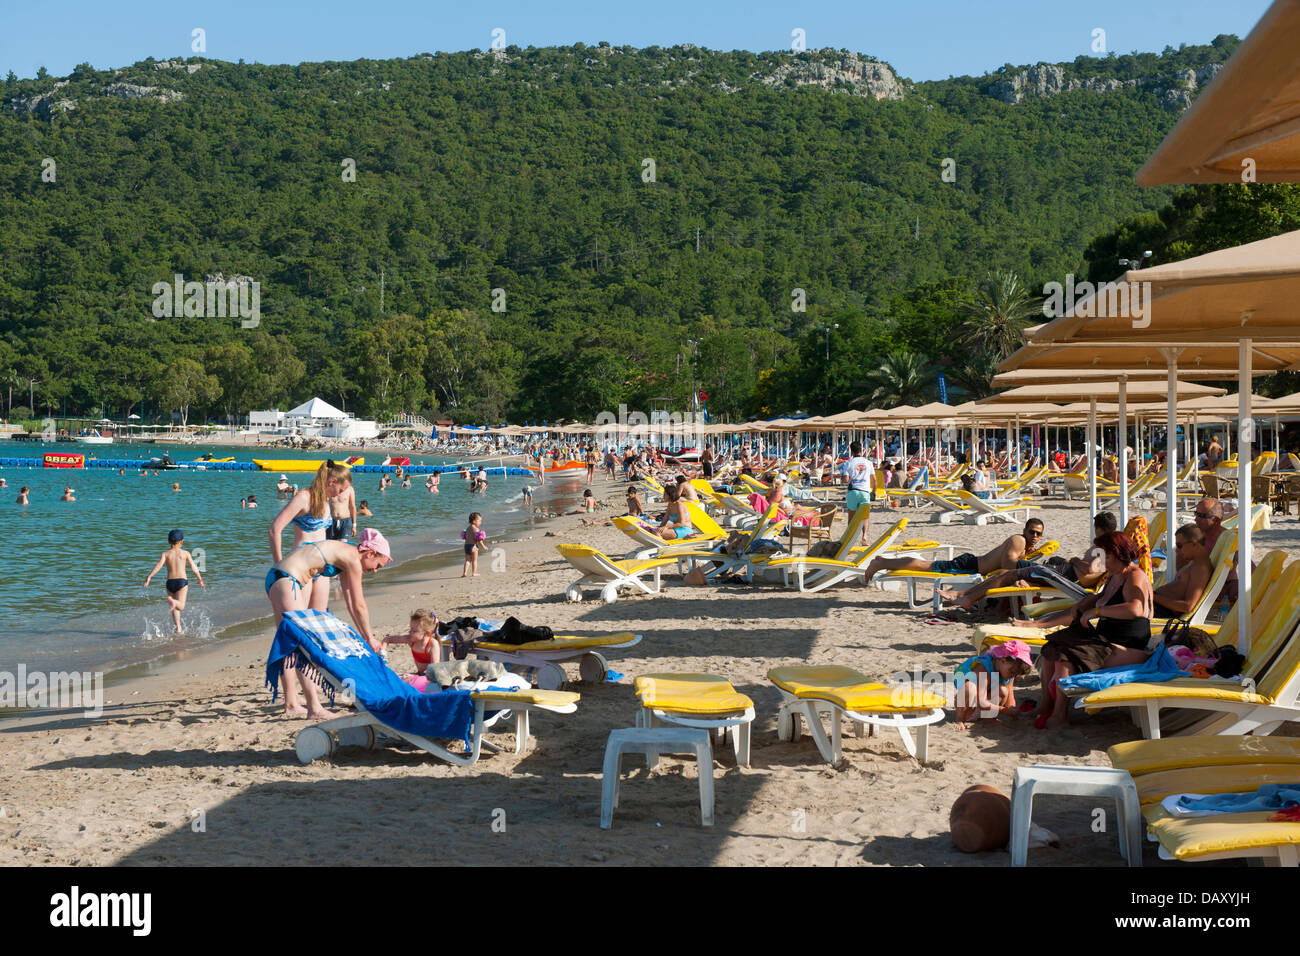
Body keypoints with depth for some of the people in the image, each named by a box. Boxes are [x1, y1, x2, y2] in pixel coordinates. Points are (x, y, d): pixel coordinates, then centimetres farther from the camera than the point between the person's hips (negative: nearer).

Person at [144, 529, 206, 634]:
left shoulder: (165, 553, 5)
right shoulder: (185, 553, 5)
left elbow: (159, 565, -11)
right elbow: (194, 567, 4)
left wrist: (149, 577, -16)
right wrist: (200, 580, 14)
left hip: (170, 582, 2)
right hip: (182, 581, -2)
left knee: (175, 608, 17)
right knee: (181, 606, -14)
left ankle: (178, 628, 15)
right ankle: (173, 601, -46)